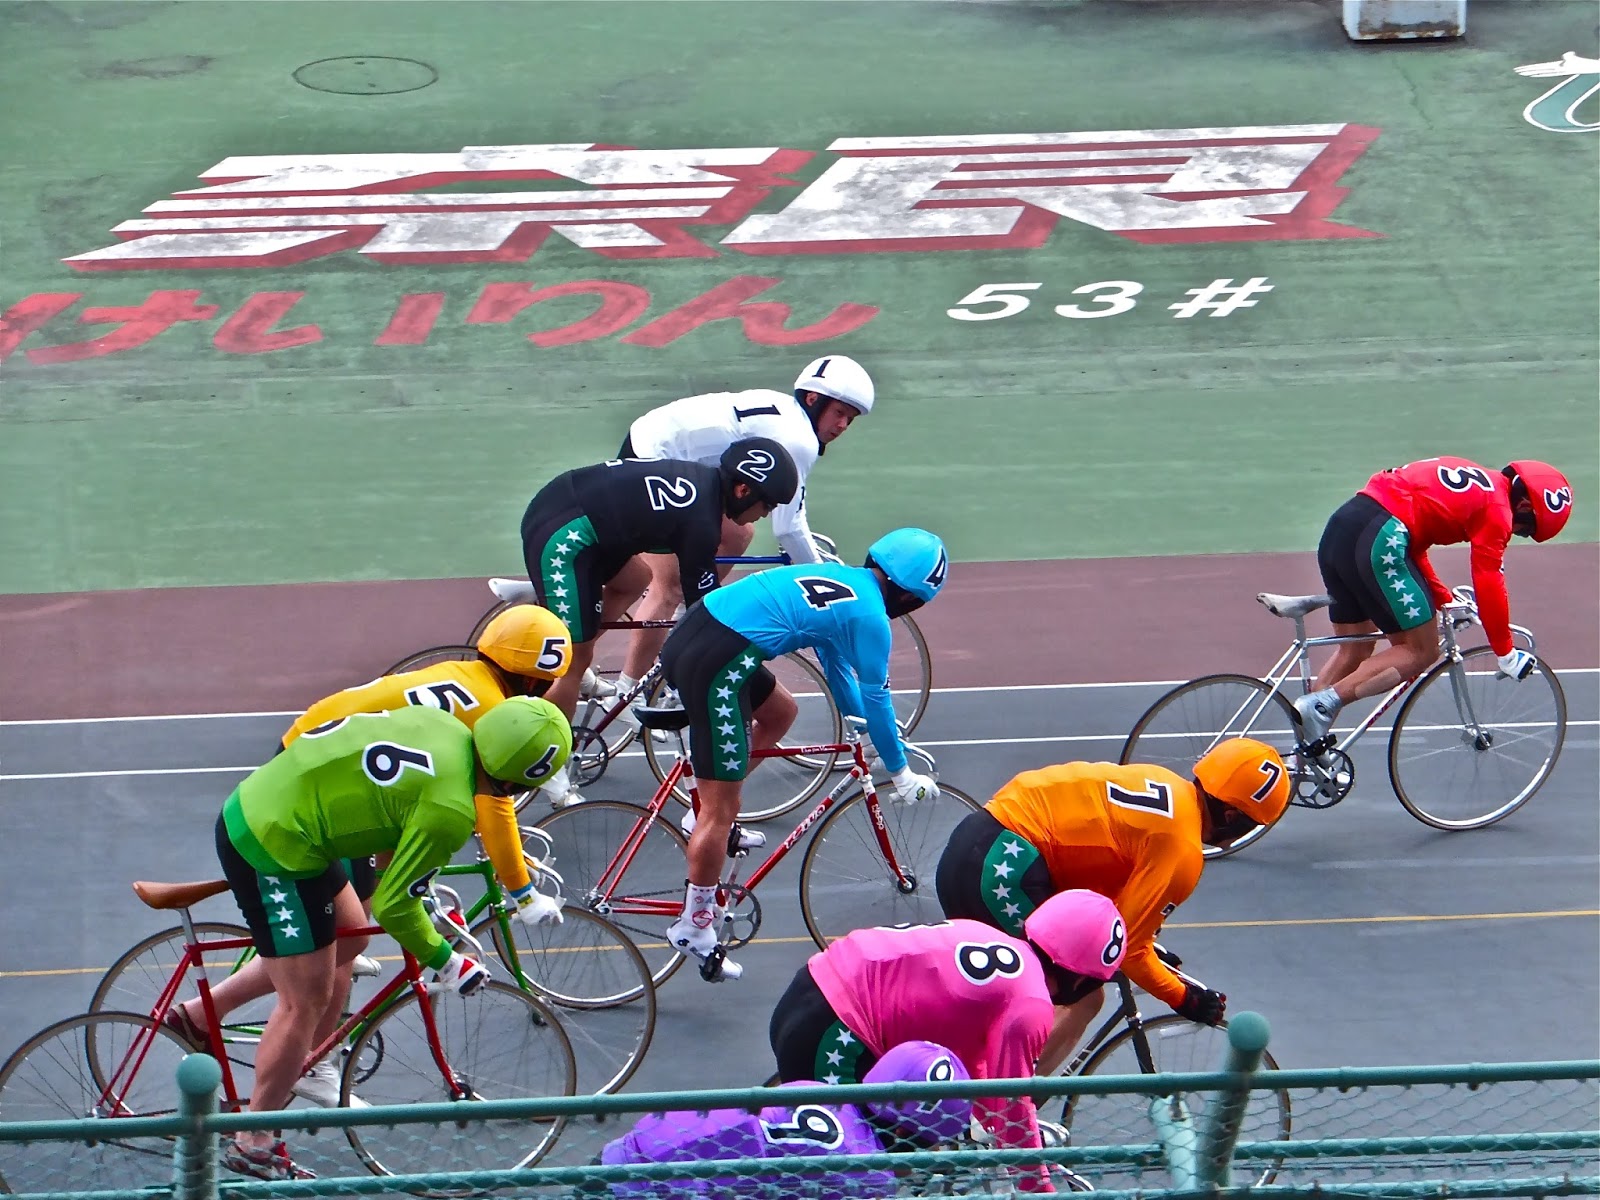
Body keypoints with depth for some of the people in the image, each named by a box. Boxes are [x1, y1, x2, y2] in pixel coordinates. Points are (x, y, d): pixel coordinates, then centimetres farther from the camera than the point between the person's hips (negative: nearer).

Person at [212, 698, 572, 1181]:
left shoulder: (441, 724, 2)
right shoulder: (450, 810, -22)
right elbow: (393, 906, -15)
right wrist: (446, 962, 1)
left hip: (255, 803, 10)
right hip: (273, 850, -9)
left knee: (348, 933, 26)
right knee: (308, 1001, 2)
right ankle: (251, 1146, 13)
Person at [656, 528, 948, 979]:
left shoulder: (838, 576, 22)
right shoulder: (869, 616, -3)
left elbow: (837, 666, 36)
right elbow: (876, 699, 5)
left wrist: (865, 726, 46)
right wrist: (900, 772, 18)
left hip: (686, 636, 9)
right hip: (716, 664, -9)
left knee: (780, 711, 33)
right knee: (720, 811, -2)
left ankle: (708, 815, 30)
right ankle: (694, 926, 4)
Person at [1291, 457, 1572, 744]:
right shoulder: (1496, 506, 2)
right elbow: (1489, 586, 0)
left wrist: (1444, 600, 34)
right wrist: (1506, 654, 11)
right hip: (1378, 542, -9)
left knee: (1354, 650, 21)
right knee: (1421, 651, 3)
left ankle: (1309, 752, 18)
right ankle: (1325, 702, -10)